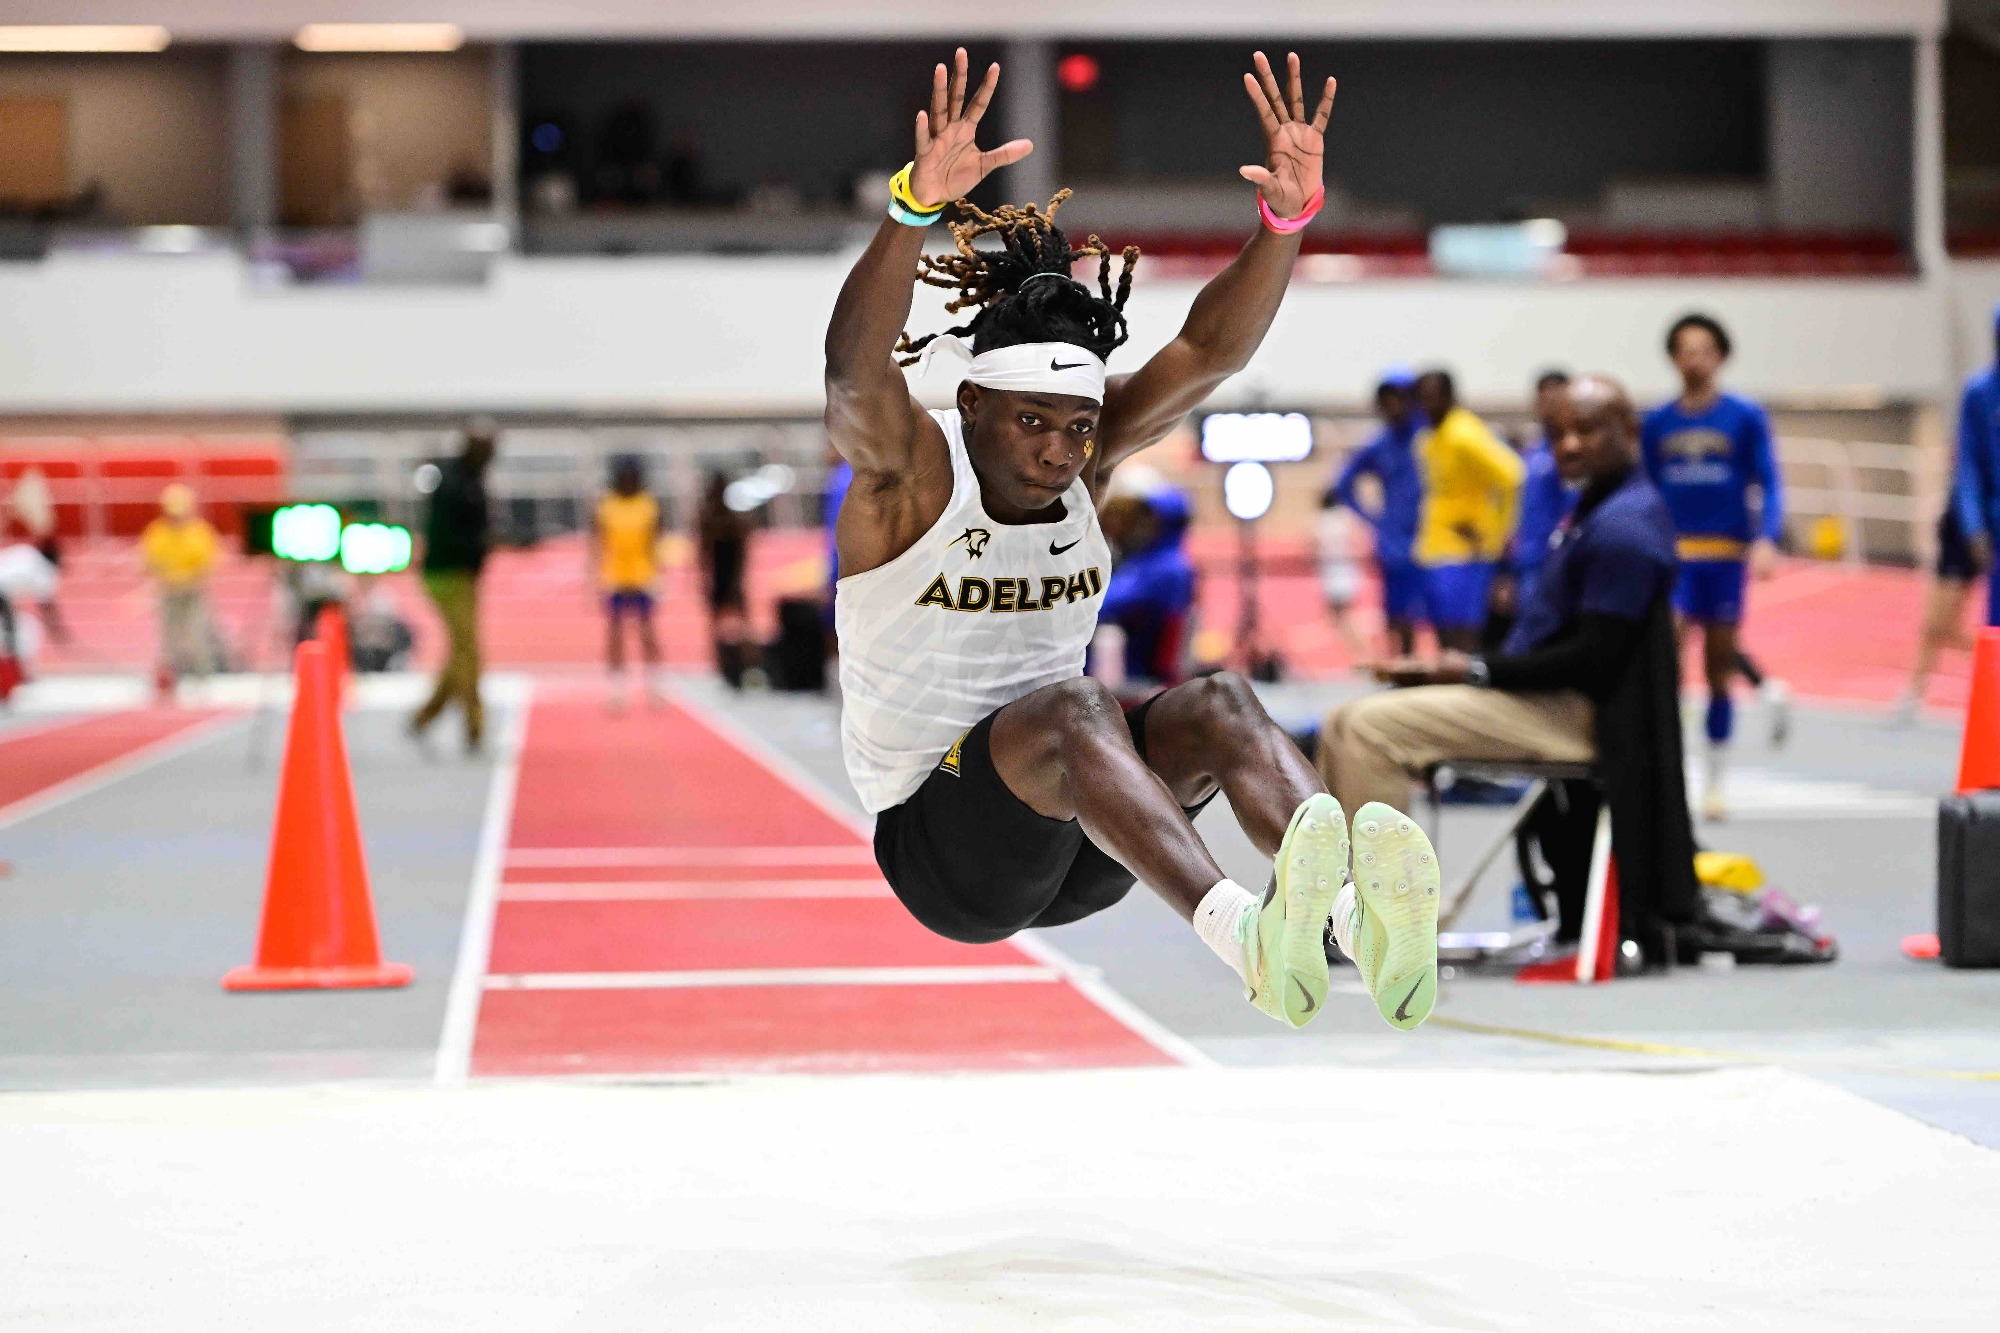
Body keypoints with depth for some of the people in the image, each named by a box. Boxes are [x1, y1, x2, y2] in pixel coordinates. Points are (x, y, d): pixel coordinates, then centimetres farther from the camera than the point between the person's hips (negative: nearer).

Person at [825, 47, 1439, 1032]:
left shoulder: (1086, 460, 4)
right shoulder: (910, 470, -11)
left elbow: (1208, 351, -9)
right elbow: (854, 366, -33)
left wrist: (1288, 215, -25)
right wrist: (918, 203, -48)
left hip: (1069, 854, 5)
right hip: (934, 842, -5)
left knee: (1216, 704, -22)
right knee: (1069, 706, -34)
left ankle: (1355, 917, -49)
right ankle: (1236, 931, -59)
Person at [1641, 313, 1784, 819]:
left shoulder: (1746, 418, 1)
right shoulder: (1657, 423, 6)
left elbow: (1769, 485, -2)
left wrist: (1766, 540, -17)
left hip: (1727, 556, 0)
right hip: (1673, 558, 0)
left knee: (1720, 673, 8)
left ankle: (1713, 783, 18)